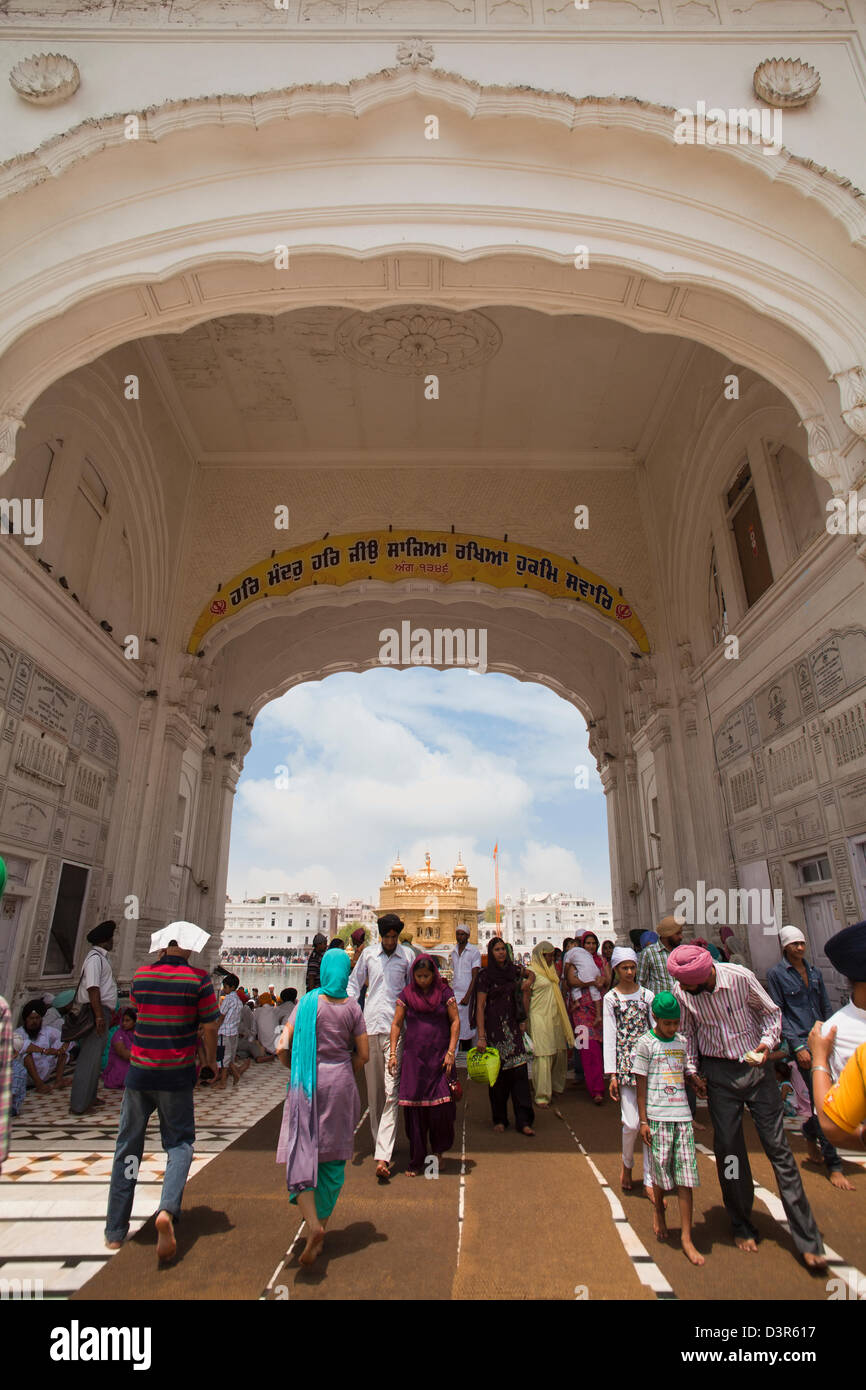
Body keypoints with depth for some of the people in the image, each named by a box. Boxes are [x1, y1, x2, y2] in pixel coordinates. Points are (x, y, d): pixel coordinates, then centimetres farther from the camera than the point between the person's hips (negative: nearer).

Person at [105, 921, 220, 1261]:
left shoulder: (142, 974, -2)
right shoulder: (198, 978, -11)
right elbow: (209, 1028, -5)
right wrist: (211, 1061, 11)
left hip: (139, 1071, 3)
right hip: (176, 1074, -3)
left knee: (128, 1147, 16)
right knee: (179, 1143, 10)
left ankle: (115, 1232, 22)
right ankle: (167, 1209, -13)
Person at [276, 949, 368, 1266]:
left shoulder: (308, 1002, -7)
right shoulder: (352, 1007, -3)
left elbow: (282, 1048, -9)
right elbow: (363, 1055, -2)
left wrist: (294, 1070, 9)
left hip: (307, 1084, -2)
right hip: (340, 1084, 2)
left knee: (300, 1151, 4)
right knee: (333, 1157, 16)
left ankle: (313, 1224, -13)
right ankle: (321, 1221, 24)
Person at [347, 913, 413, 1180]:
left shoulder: (408, 955, 2)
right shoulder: (368, 954, 6)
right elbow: (354, 982, 16)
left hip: (396, 1028, -2)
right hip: (369, 1026, 3)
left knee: (391, 1091, -7)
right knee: (373, 1091, 12)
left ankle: (383, 1156, -8)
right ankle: (379, 1143, 29)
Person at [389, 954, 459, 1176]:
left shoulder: (444, 992, 0)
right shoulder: (406, 994, 3)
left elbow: (455, 1021, 0)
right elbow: (397, 1024, 6)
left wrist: (451, 1052, -7)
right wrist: (393, 1052, -2)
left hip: (439, 1056, -1)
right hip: (413, 1057, 1)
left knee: (442, 1105, -6)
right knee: (414, 1107, 3)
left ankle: (438, 1149, 22)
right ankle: (416, 1160, 19)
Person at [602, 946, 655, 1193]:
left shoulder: (647, 995, 6)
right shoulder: (611, 998, 1)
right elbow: (609, 1035, -1)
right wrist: (612, 1074, -4)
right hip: (625, 1063, -2)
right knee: (632, 1123, -4)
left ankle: (650, 1181, 13)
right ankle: (627, 1165, 24)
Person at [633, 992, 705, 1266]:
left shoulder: (682, 1042, 8)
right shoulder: (646, 1043, -7)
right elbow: (641, 1085, -5)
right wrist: (643, 1121, -6)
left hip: (682, 1115, 4)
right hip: (657, 1116, -4)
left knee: (686, 1176, 1)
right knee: (662, 1171, 6)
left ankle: (686, 1237, 8)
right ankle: (658, 1209, 34)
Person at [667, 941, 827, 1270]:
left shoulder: (740, 977, -21)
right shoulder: (681, 991, -13)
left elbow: (771, 1012, -3)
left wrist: (767, 1042, -18)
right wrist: (691, 1071, 0)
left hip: (756, 1068, -2)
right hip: (719, 1073, 2)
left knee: (778, 1148, 1)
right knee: (728, 1151, 7)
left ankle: (807, 1240, 13)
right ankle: (742, 1227, 27)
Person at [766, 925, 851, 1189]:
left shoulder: (814, 971, 11)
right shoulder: (776, 973, -5)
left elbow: (826, 1008, 15)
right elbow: (778, 1013, -7)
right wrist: (797, 1046, -13)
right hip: (801, 1040, -5)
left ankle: (810, 1135, 36)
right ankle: (833, 1165, 5)